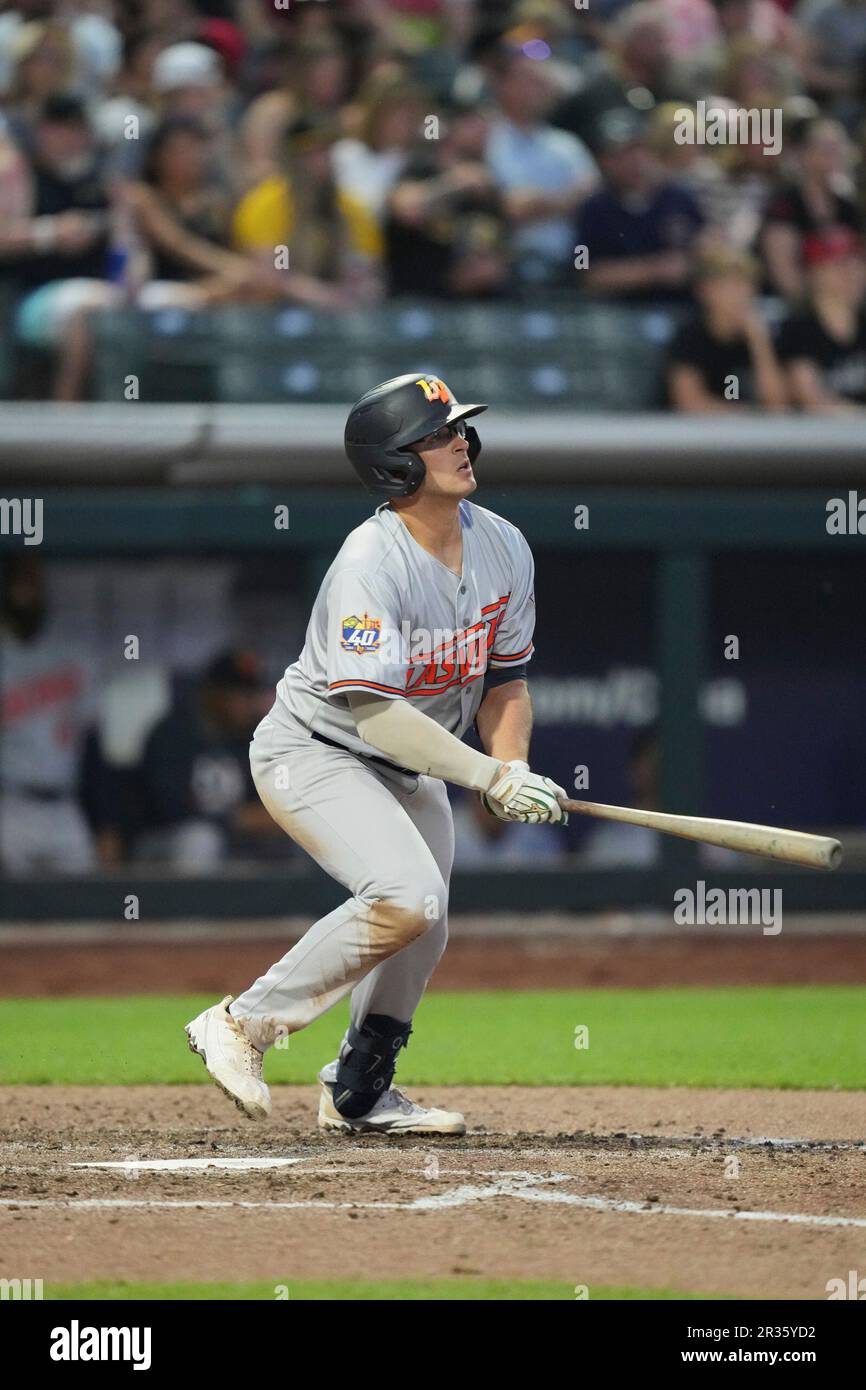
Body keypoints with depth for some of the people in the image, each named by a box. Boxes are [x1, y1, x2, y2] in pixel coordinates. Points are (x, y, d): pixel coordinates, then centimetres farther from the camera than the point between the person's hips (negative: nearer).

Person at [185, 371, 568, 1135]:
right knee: (407, 897, -26)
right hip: (315, 751, -8)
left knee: (422, 931, 11)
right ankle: (244, 1022, -13)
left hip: (411, 768, 8)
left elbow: (505, 678, 7)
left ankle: (359, 1091, 34)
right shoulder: (372, 563, -29)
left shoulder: (503, 548, -4)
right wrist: (487, 777, -38)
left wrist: (515, 767, -12)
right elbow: (376, 712, -34)